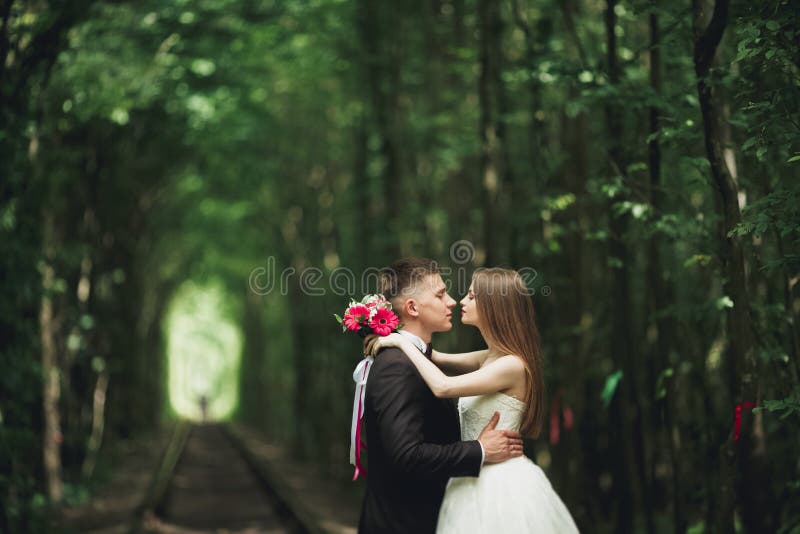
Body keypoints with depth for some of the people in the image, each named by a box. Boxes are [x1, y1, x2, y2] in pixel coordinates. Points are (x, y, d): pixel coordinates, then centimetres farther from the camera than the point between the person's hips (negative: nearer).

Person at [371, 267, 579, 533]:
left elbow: (443, 386, -25)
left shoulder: (513, 365, -19)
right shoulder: (490, 358, 9)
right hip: (479, 479, 8)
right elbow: (439, 358, 19)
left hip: (500, 482, -8)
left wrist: (403, 342, -15)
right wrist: (388, 337, 6)